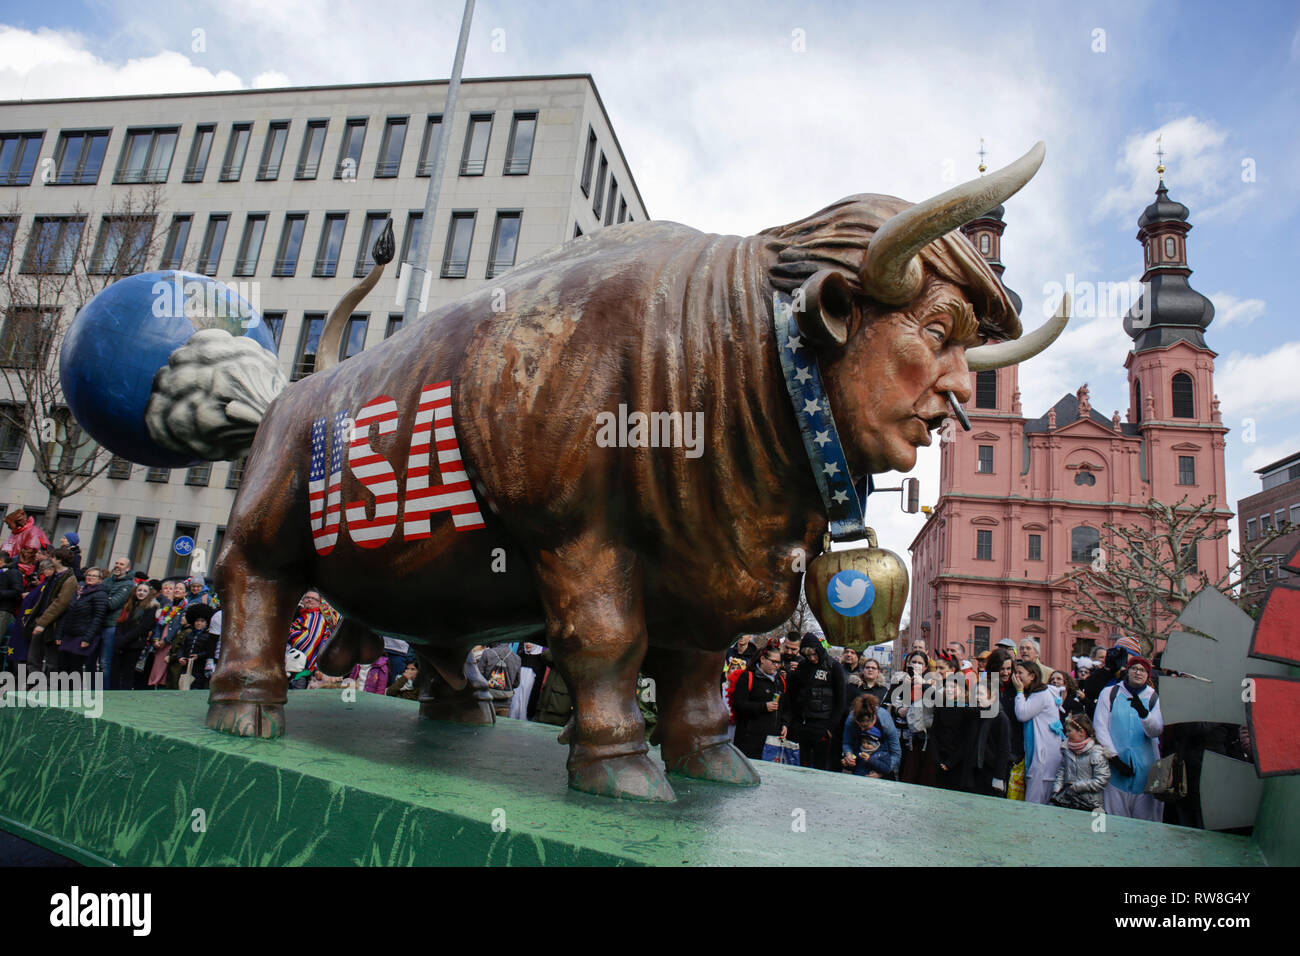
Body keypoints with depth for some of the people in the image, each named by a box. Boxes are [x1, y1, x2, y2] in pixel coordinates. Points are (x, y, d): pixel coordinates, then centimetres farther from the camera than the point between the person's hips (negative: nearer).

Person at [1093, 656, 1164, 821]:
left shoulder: (1154, 698, 8)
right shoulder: (1109, 694, 6)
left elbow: (1156, 731, -5)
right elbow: (1100, 727, 1)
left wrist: (1143, 713, -25)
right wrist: (1114, 756, -8)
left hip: (1145, 766, 1)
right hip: (1115, 764, -1)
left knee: (1145, 814, 1)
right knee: (1115, 819, 0)